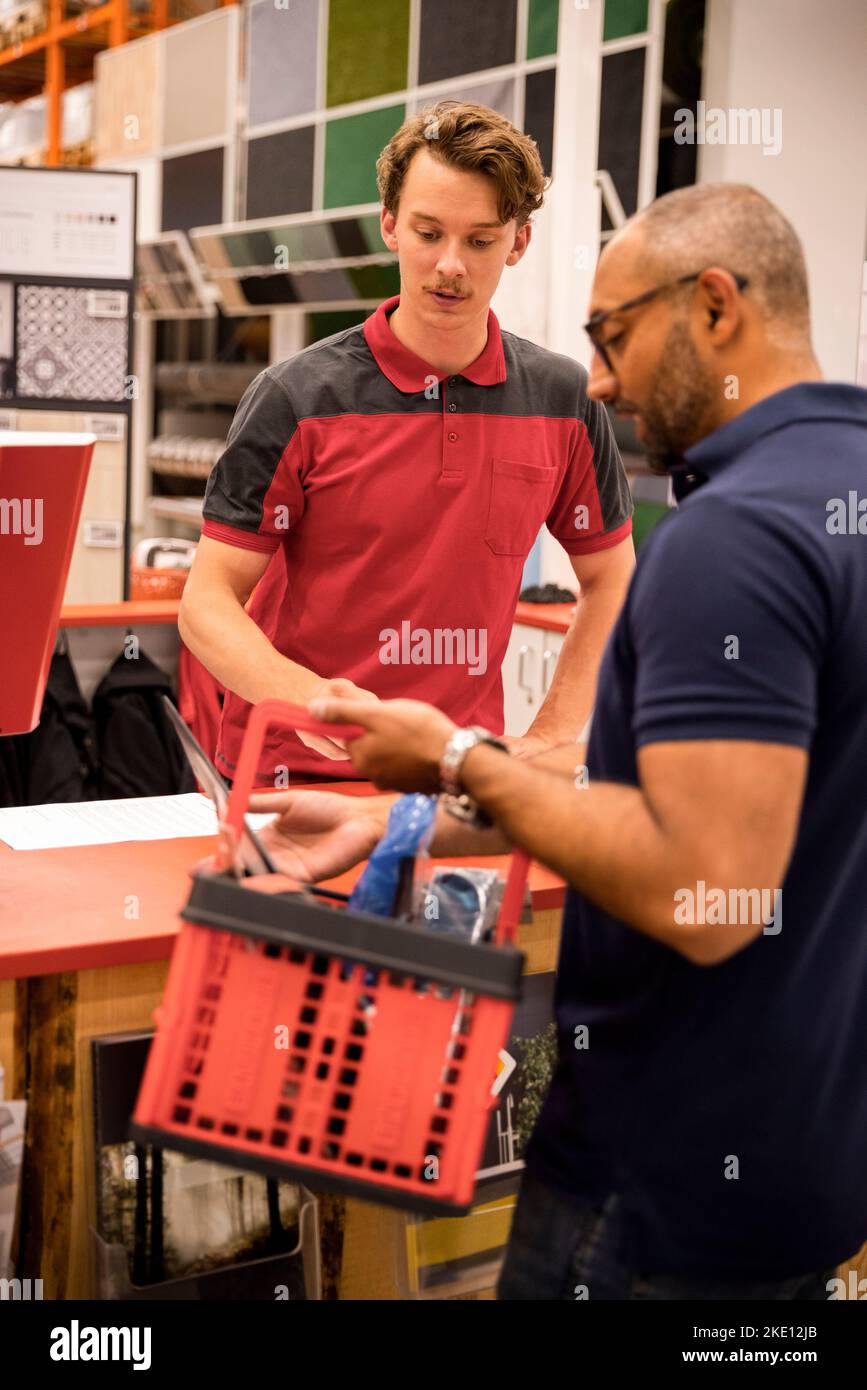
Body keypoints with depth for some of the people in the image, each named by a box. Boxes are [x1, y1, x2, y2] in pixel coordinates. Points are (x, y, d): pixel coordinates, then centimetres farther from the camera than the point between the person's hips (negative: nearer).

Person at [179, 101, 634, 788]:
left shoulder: (565, 399, 5)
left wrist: (548, 739, 9)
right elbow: (207, 602, -4)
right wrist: (306, 696, -23)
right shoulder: (296, 397, -4)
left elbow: (610, 579, 19)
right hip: (295, 778, -2)